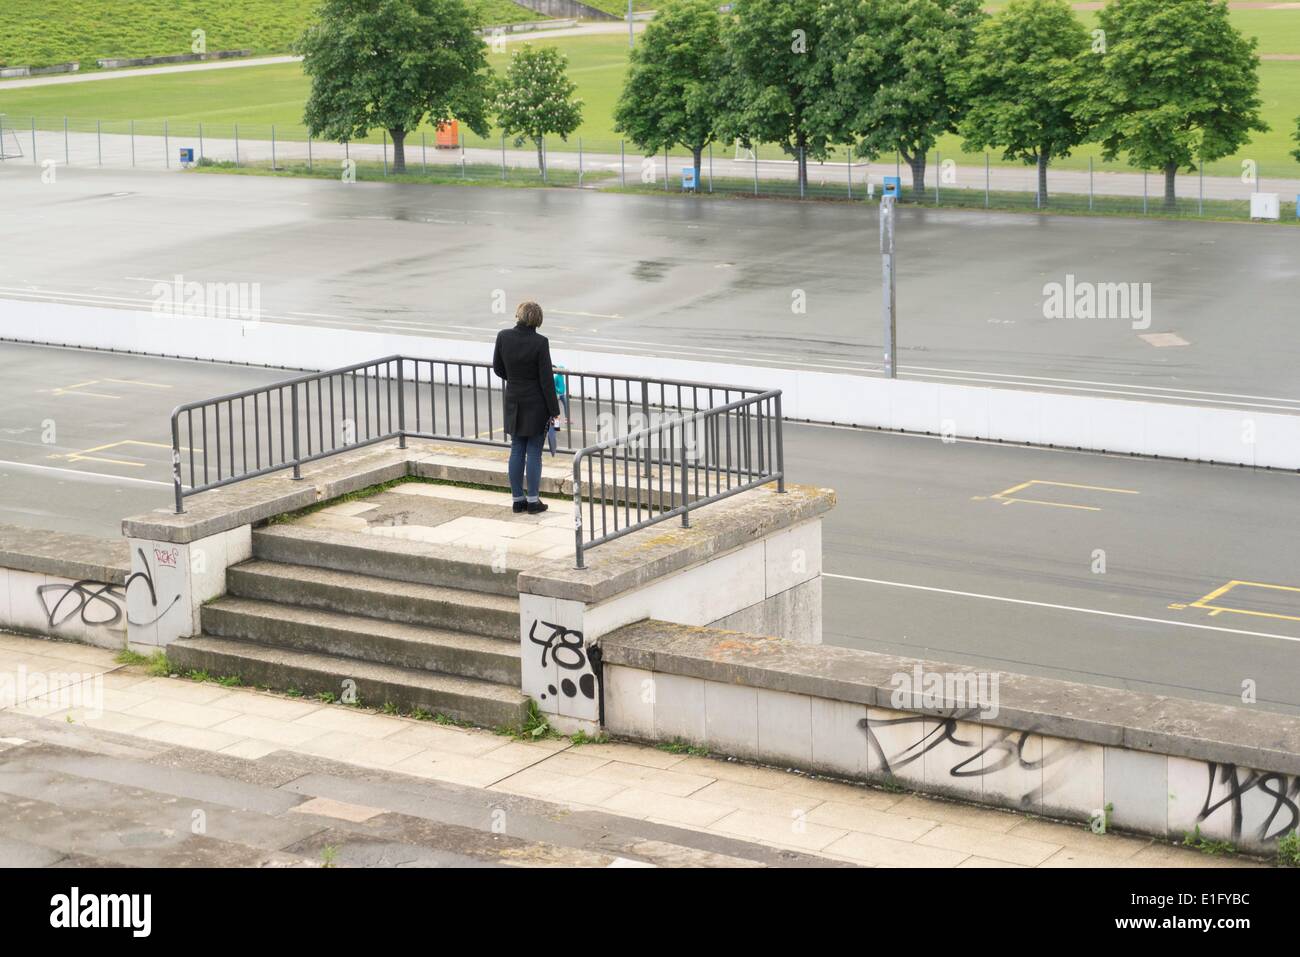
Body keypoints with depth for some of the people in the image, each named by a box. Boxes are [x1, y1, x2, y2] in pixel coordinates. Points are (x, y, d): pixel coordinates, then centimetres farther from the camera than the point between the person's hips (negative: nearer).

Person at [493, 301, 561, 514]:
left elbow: (498, 368, 6)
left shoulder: (503, 336, -6)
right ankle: (532, 500, 7)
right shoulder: (540, 342, -18)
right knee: (534, 452, 3)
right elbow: (546, 378, -15)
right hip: (536, 404, -4)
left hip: (514, 402, 4)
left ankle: (518, 499, 17)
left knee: (517, 450, 12)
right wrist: (554, 410, -7)